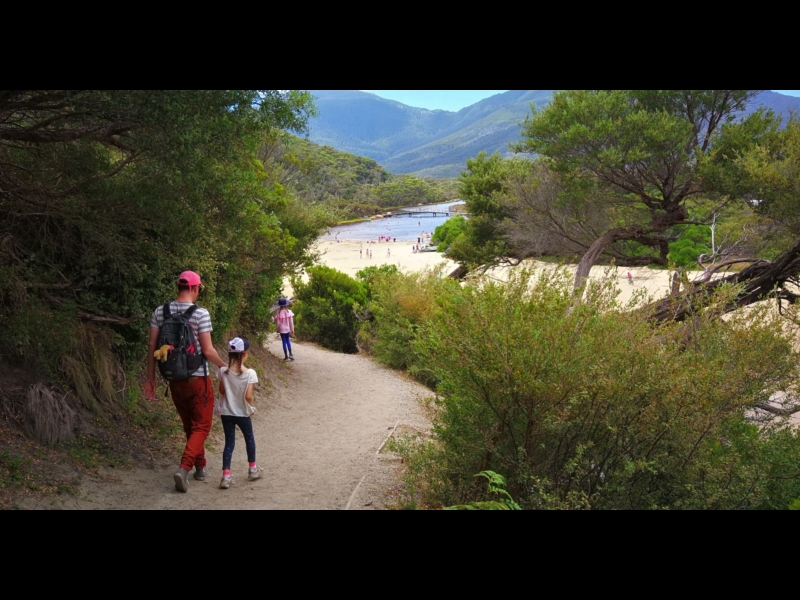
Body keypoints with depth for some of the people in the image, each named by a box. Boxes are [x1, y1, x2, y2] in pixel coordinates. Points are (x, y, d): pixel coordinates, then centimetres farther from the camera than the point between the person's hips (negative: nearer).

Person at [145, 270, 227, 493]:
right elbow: (207, 350, -15)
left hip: (174, 379, 5)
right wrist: (224, 366, 2)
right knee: (201, 426, 6)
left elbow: (152, 346, 0)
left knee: (189, 425, 20)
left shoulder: (160, 312, -1)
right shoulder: (201, 314, -15)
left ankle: (200, 467, 32)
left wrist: (150, 378, 8)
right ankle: (184, 468, -11)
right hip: (198, 379, -5)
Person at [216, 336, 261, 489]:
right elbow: (248, 396, -20)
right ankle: (252, 469, 35)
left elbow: (222, 391, -3)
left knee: (229, 442, 10)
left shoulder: (223, 371, -11)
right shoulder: (250, 373, -19)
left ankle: (226, 476, 1)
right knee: (249, 439, 21)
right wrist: (251, 408, -3)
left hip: (226, 412, 2)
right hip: (242, 413, -2)